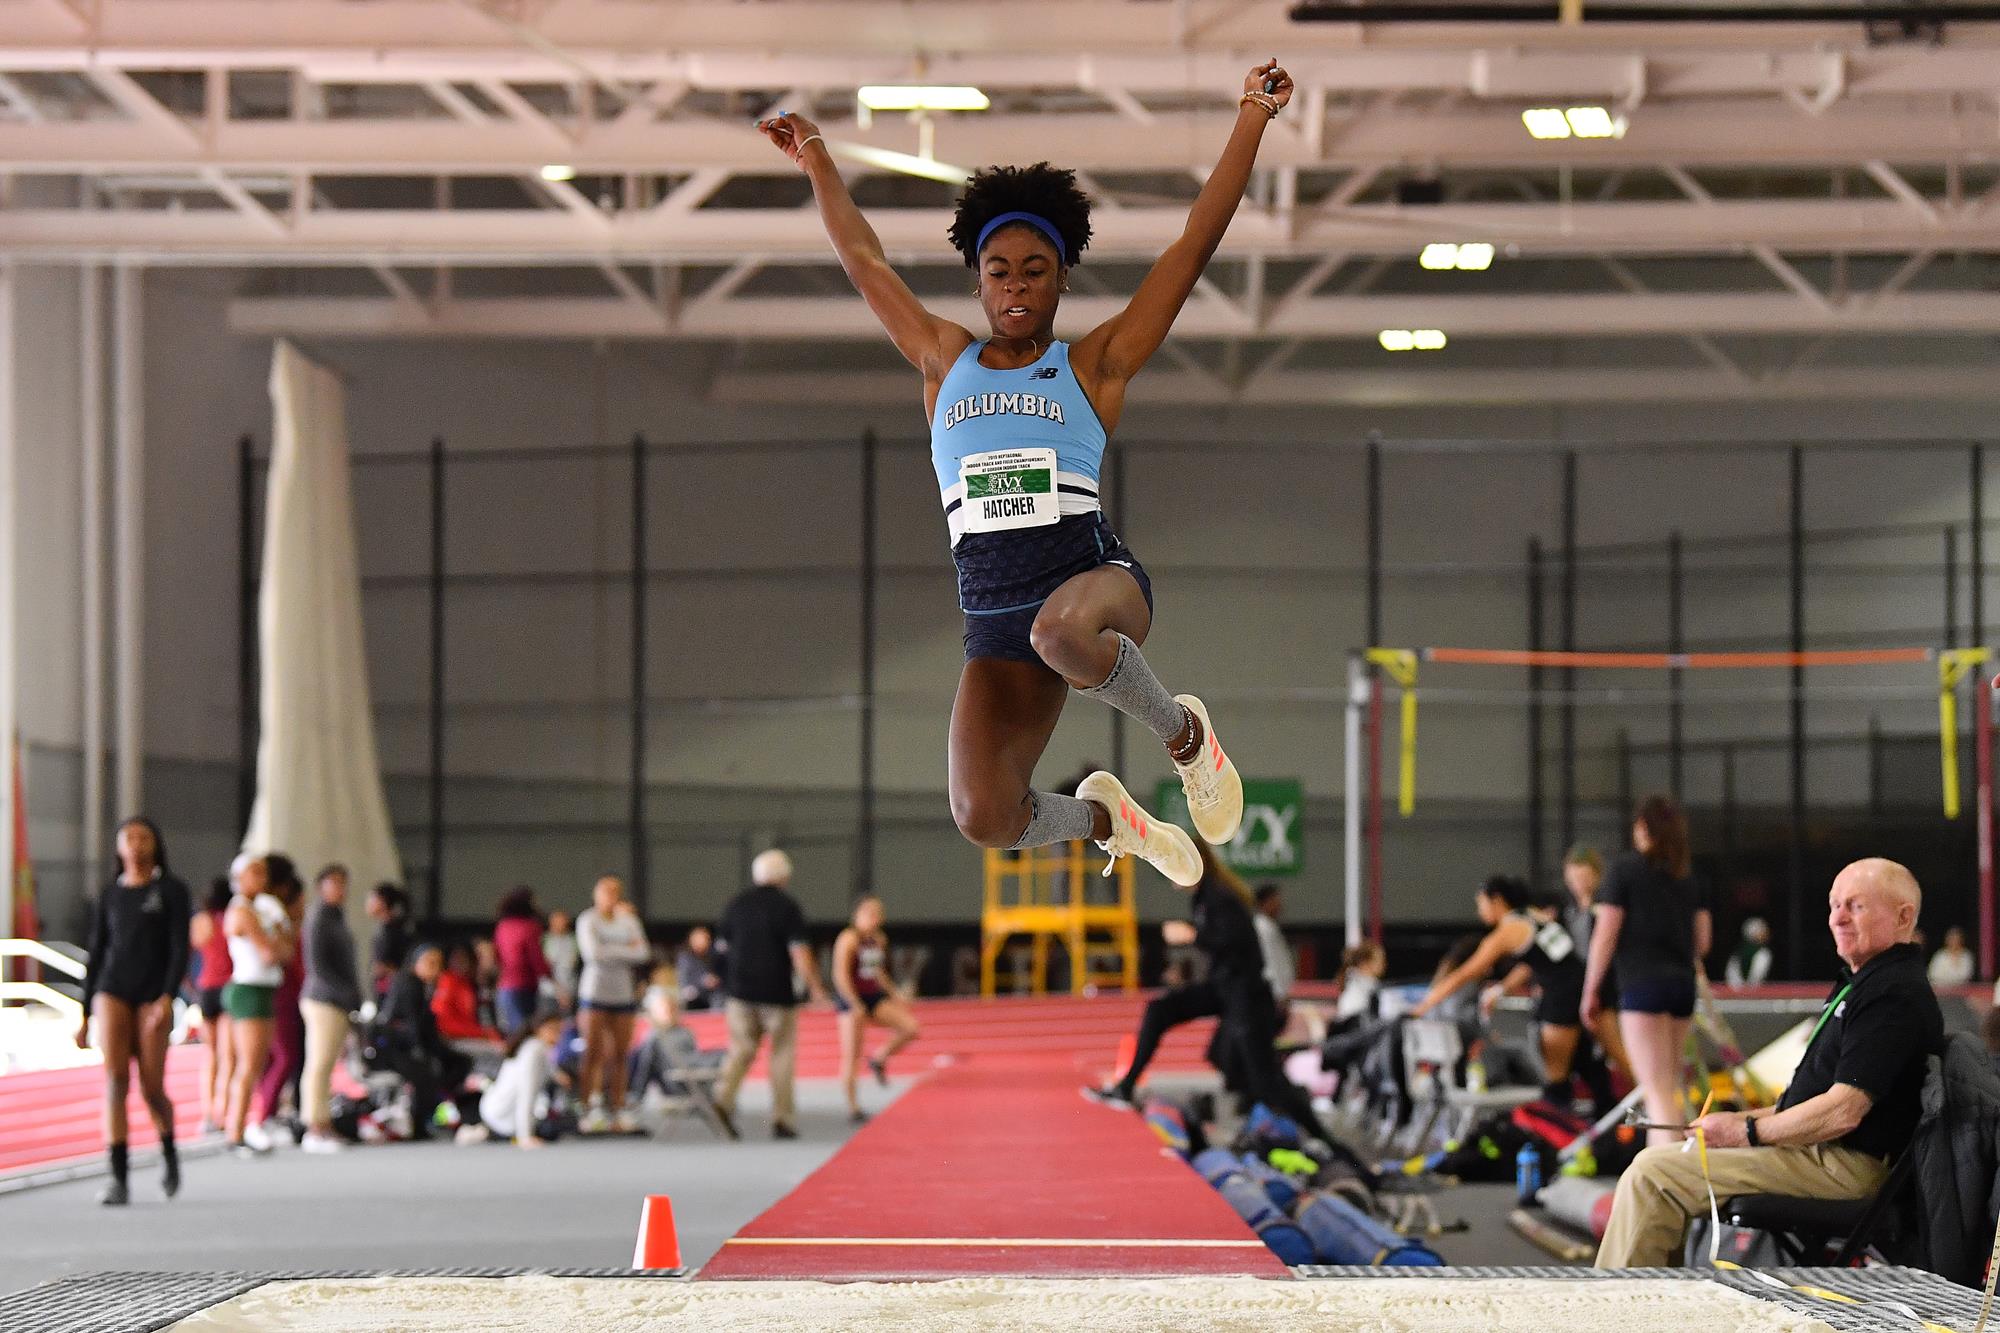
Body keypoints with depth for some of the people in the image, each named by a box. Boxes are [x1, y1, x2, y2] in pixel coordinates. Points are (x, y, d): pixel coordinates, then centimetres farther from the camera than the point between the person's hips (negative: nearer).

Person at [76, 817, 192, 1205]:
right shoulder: (110, 896, 13)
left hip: (153, 997, -2)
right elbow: (96, 955, 16)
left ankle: (169, 1151, 30)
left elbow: (180, 949, -5)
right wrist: (85, 1016, 13)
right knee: (115, 1080, -13)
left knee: (152, 1089, -1)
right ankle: (118, 1179, -16)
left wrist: (168, 998, -19)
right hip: (112, 991, 2)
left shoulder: (172, 891, 3)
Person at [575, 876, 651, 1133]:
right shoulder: (588, 921, 1)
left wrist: (630, 919, 0)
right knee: (594, 1053, -6)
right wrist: (628, 950, -4)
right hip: (595, 991, -4)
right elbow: (593, 952, -14)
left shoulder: (628, 921, 14)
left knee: (619, 1054, 3)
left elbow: (643, 953, 4)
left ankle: (619, 1110, 7)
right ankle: (590, 1110, -7)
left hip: (624, 993, 4)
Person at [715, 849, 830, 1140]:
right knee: (782, 1054, 6)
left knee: (741, 1049, 10)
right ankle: (783, 1119, 5)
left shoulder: (736, 904, 7)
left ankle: (725, 1097, -14)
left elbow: (723, 945, 16)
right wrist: (816, 988, -8)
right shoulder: (786, 906, -9)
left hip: (739, 989, 4)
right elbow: (799, 952, -14)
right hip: (777, 993, -4)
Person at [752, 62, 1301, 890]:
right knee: (984, 820, -14)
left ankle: (1183, 734, -11)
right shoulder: (945, 362, 18)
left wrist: (1250, 122, 4)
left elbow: (1195, 245, 7)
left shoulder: (1094, 364, 9)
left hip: (1093, 574, -3)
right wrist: (818, 162, 36)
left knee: (1061, 628, -42)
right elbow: (865, 262, 29)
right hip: (994, 619, 3)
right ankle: (1100, 814, 22)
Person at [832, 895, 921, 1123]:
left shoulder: (880, 939, 9)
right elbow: (841, 975, -18)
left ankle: (879, 1059, 11)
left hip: (874, 997, 7)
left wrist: (895, 994, 12)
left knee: (910, 1027, -10)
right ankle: (852, 1107, 4)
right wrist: (856, 1006, -23)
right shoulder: (849, 939, -14)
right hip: (851, 999, -7)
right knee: (852, 1057, -4)